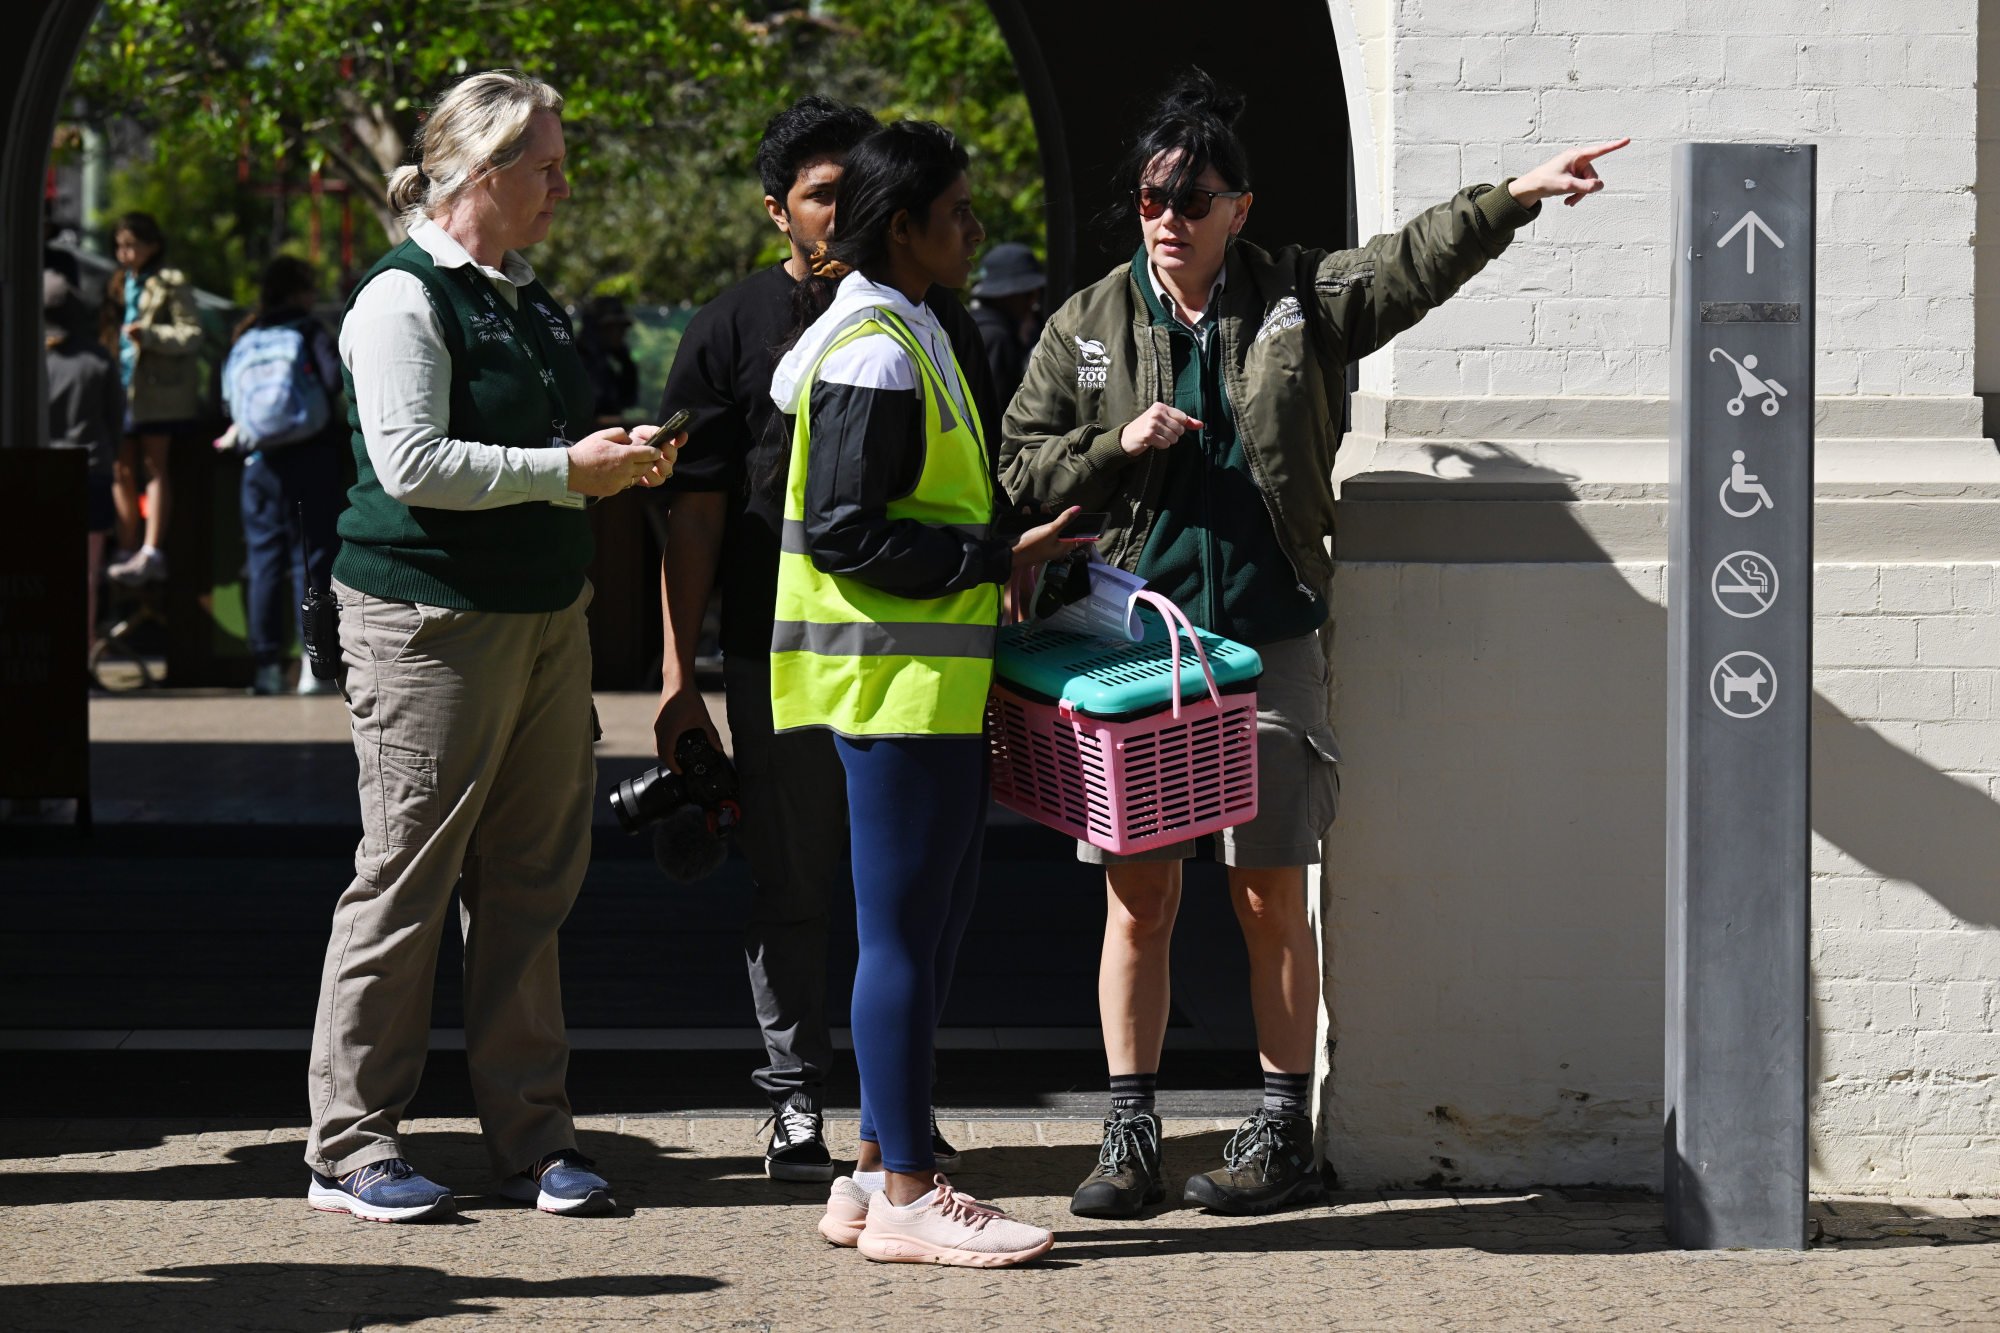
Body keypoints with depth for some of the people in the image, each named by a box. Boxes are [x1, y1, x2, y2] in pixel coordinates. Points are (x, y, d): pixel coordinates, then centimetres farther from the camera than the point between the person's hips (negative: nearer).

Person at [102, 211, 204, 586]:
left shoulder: (172, 285, -3)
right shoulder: (120, 287, 19)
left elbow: (192, 336, -9)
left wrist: (148, 334, -20)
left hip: (160, 390, -7)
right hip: (123, 387, 7)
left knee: (156, 468, -7)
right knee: (122, 471, 4)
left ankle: (151, 552, -11)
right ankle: (128, 552, 8)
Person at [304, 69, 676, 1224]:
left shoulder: (531, 300, 17)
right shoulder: (406, 298, -9)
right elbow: (412, 463, -19)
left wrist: (623, 458, 9)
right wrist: (567, 470, -17)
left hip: (546, 610, 8)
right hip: (430, 619, -8)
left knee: (534, 879, 7)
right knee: (406, 878, -5)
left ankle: (532, 1131, 13)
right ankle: (352, 1144, 1)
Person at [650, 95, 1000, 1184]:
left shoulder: (932, 316, 10)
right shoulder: (733, 329, 3)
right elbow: (695, 507, 1)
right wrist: (679, 671, -5)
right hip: (780, 649, -2)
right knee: (791, 882, 3)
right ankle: (796, 1102, 12)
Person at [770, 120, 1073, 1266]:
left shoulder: (908, 335, 18)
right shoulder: (877, 352, -15)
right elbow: (845, 530, -20)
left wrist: (1000, 560, 12)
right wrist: (998, 559, -17)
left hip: (934, 674, 10)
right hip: (893, 677, -10)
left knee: (935, 920, 12)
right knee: (906, 932, -7)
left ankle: (882, 1173, 17)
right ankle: (905, 1195, -3)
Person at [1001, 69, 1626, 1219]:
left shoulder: (1298, 300, 5)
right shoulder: (1089, 327, 8)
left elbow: (1418, 262, -4)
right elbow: (1021, 468, 9)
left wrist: (1520, 196, -17)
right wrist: (1119, 448, -8)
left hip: (1270, 638, -1)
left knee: (1271, 894, 1)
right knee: (1139, 894, 3)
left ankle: (1286, 1131, 10)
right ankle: (1132, 1132, 10)